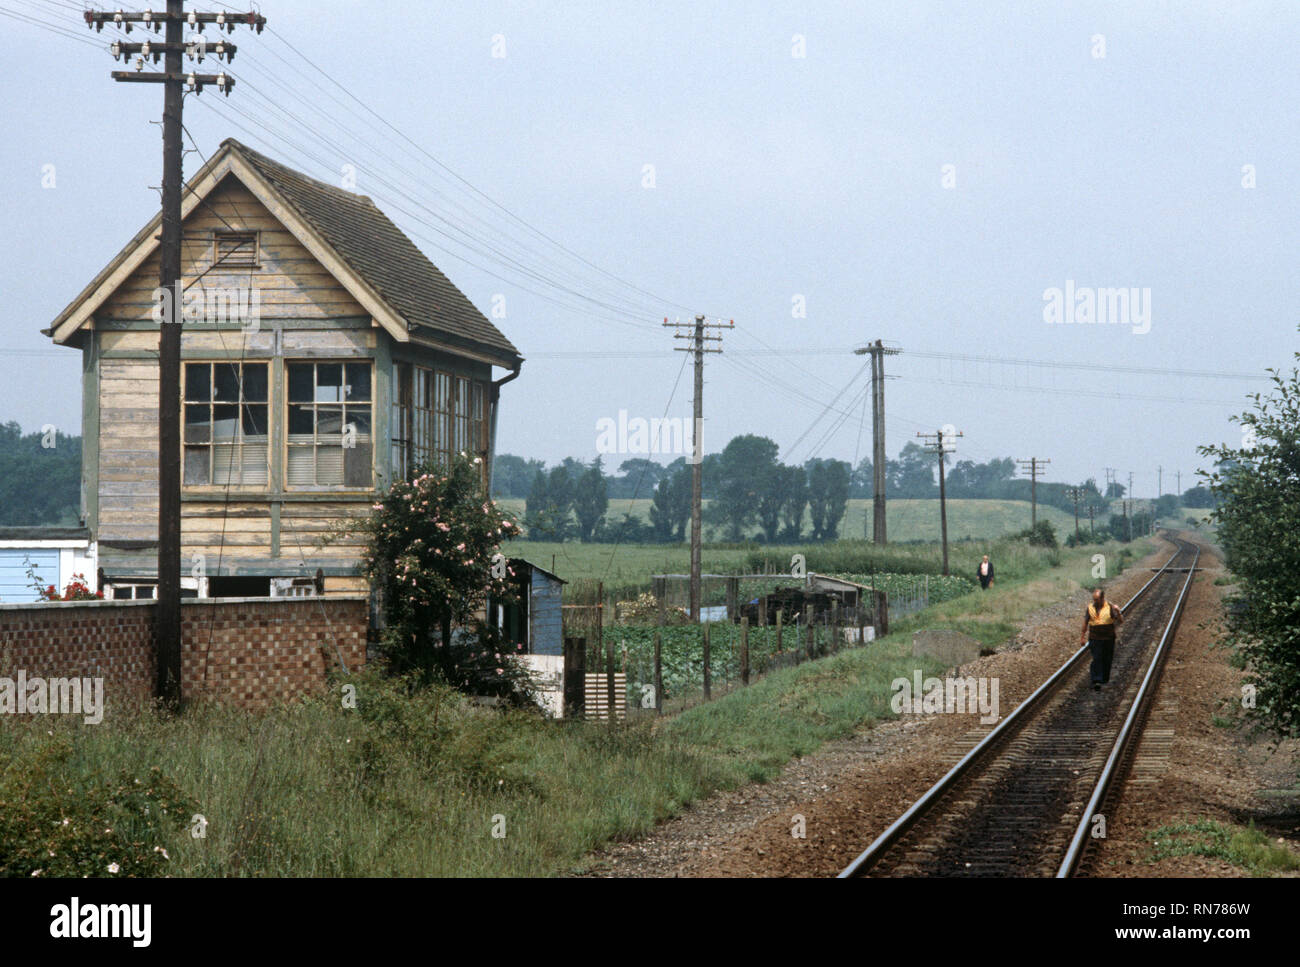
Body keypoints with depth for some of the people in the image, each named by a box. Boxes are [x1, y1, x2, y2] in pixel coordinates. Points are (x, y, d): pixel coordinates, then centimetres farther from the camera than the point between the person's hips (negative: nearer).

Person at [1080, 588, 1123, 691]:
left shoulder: (1110, 607, -4)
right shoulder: (1090, 608, 2)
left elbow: (1121, 621, -7)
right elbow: (1085, 623, 11)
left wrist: (1118, 612, -27)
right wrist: (1083, 637, 11)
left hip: (1108, 639, 0)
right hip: (1095, 639, 0)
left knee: (1107, 660, 8)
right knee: (1097, 659, -11)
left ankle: (1104, 679, 26)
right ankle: (1096, 682, -16)